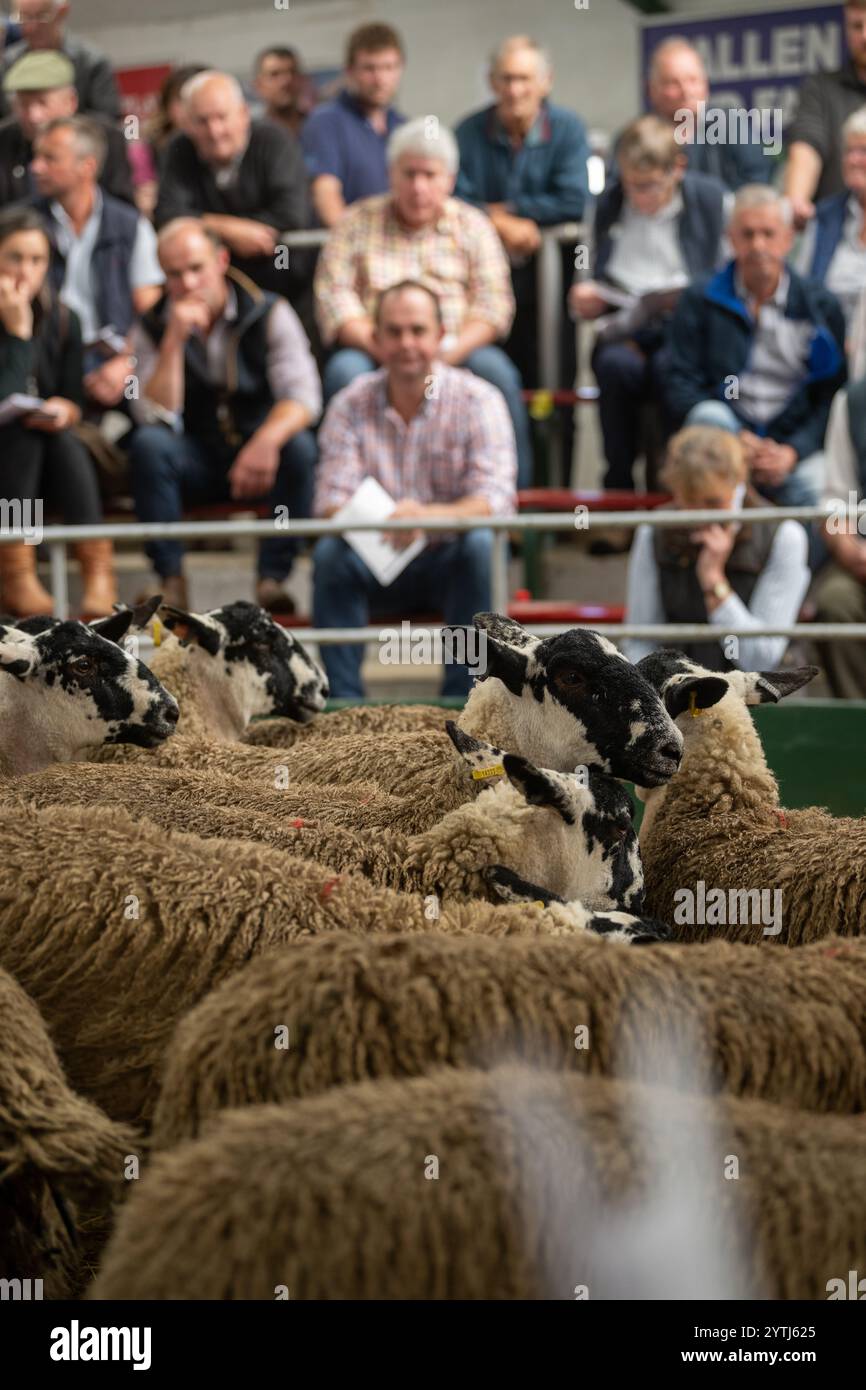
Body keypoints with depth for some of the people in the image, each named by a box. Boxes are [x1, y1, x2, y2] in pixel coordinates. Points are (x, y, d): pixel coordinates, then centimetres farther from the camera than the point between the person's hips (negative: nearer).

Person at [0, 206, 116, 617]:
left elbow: (75, 403, 9)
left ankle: (97, 571, -28)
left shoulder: (61, 320, 1)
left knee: (63, 440, -27)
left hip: (46, 460, 3)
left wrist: (62, 411, -14)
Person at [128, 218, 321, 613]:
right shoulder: (151, 329, -3)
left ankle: (273, 577, -25)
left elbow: (303, 395, -19)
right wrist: (175, 340, -25)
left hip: (260, 459, -1)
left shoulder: (270, 314, -6)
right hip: (196, 462, 1)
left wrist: (267, 440, -39)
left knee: (299, 446, -32)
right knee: (148, 443, -29)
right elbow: (156, 417, -15)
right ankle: (171, 579, -24)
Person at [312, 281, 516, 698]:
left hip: (452, 560, -1)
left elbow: (494, 499, -22)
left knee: (481, 542, -32)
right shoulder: (350, 406, -2)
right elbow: (331, 503, -12)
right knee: (330, 552, -27)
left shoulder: (477, 400, -8)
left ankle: (461, 698, -27)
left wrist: (428, 516, -43)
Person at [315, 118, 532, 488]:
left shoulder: (473, 226, 13)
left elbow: (494, 305, 3)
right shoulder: (357, 222, 12)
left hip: (455, 353, 1)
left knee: (495, 370, -30)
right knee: (344, 371, -32)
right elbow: (333, 297, 1)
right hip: (375, 355, 0)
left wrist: (446, 354, -16)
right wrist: (380, 347, -16)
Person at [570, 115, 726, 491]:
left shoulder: (713, 199, 6)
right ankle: (618, 485, -24)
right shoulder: (608, 203, 15)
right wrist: (590, 297, 0)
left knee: (670, 366, -38)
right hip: (625, 327, 2)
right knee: (616, 364, -35)